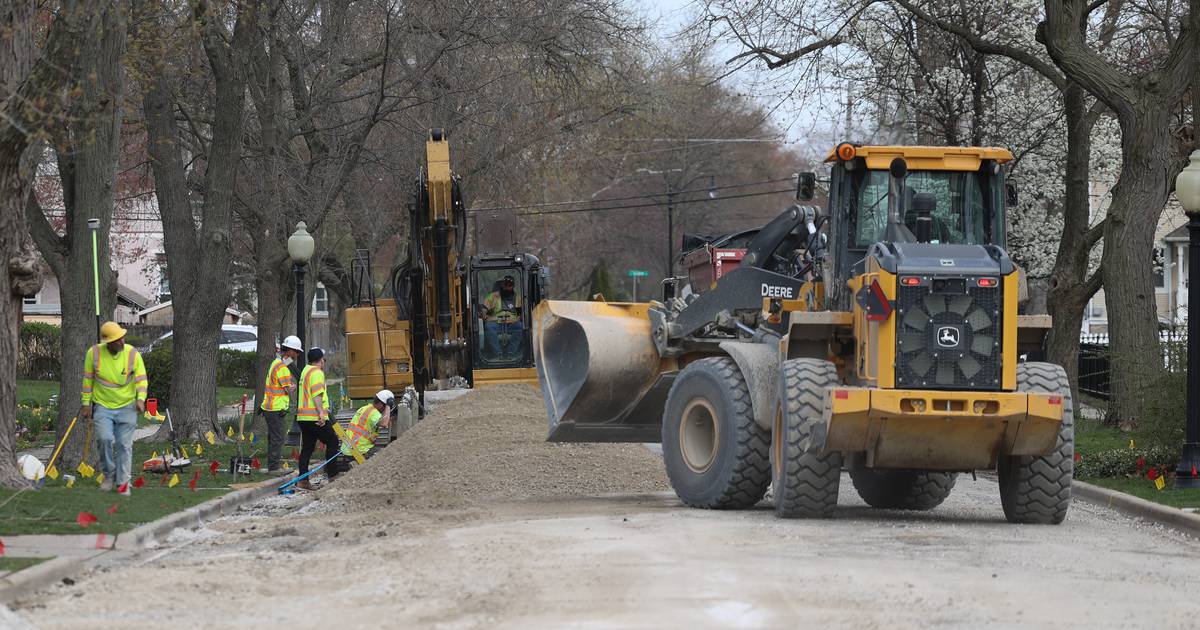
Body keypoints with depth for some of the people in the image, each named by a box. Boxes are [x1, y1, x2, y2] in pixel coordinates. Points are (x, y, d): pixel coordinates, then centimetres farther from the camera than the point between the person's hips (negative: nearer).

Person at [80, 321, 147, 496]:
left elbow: (141, 379, -9)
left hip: (126, 407, 0)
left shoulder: (133, 354, -9)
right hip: (103, 406, 0)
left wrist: (140, 399, -25)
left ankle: (123, 483, 10)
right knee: (105, 439, -18)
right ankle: (109, 475, 5)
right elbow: (88, 380, 2)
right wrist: (86, 404, 3)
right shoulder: (94, 353, -8)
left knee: (124, 444, 0)